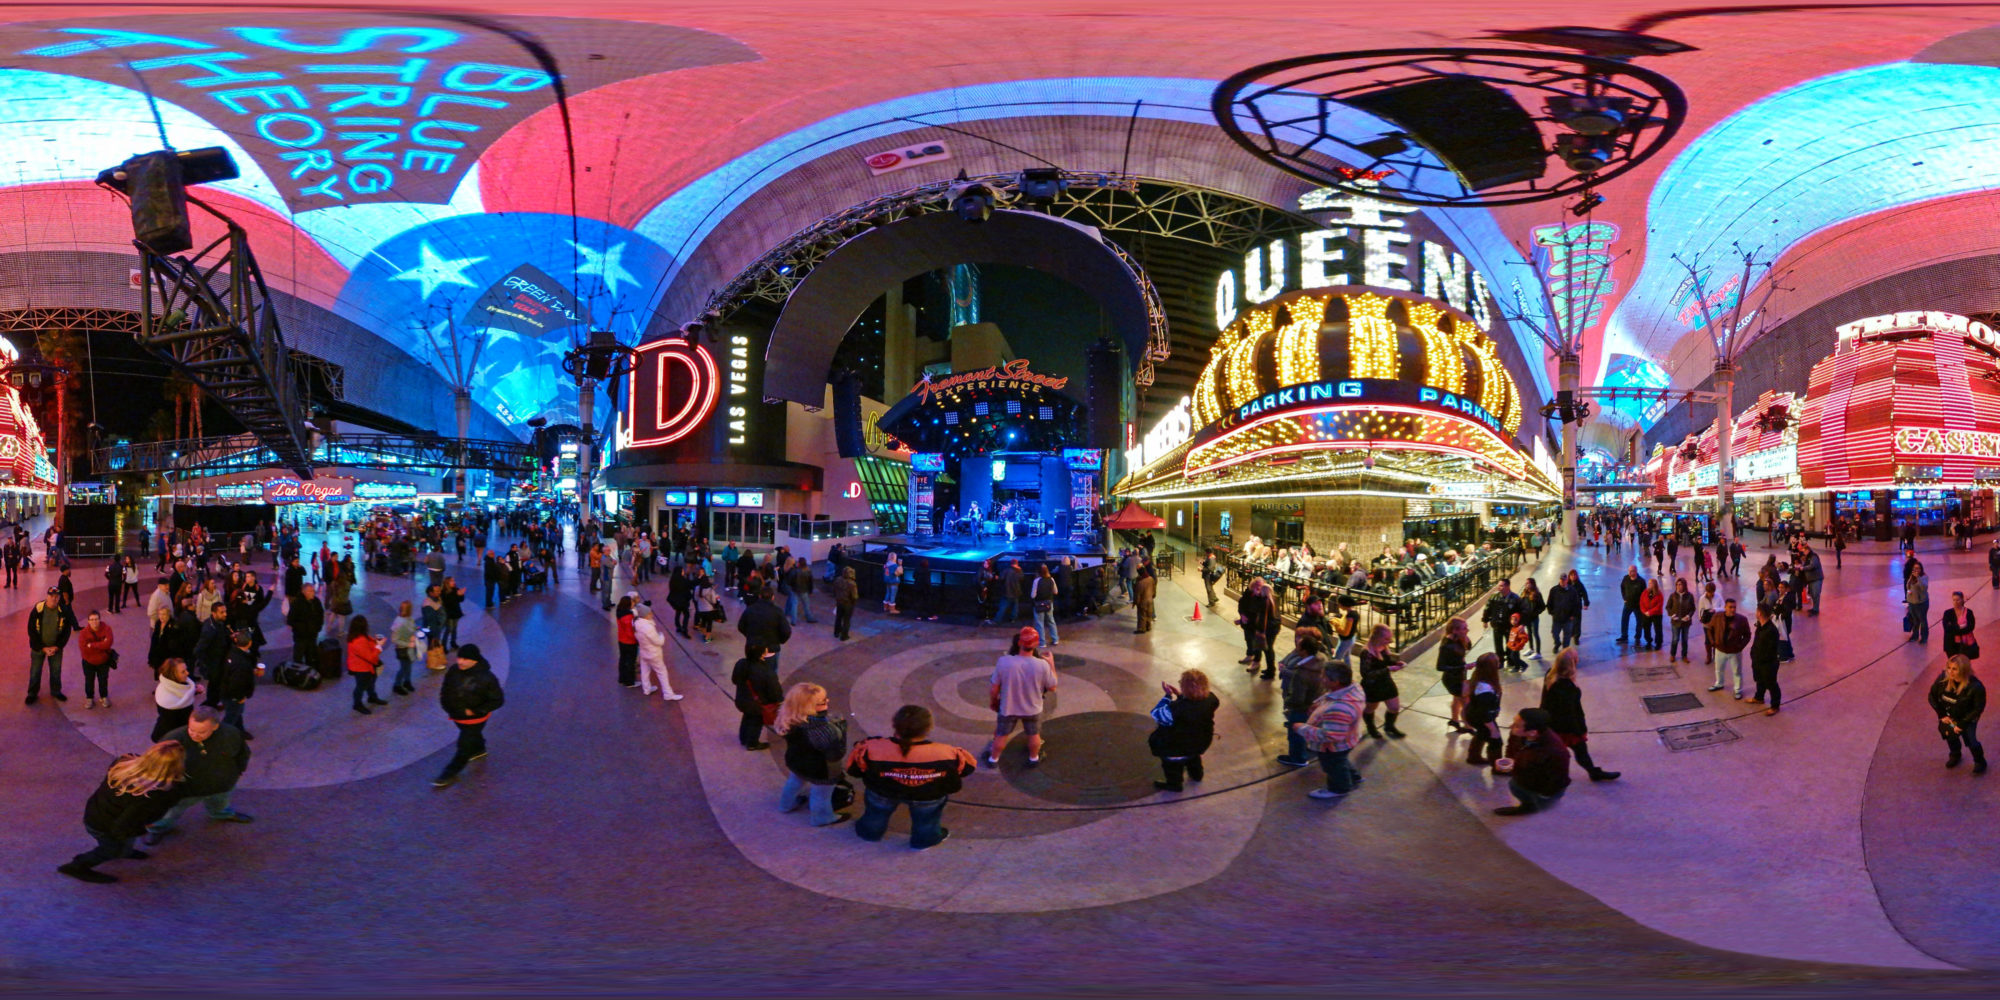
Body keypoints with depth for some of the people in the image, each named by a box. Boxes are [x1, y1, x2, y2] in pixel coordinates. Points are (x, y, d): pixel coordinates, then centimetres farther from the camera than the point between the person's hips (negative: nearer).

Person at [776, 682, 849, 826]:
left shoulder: (790, 717, -23)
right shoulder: (820, 729, -47)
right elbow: (837, 752, -35)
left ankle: (787, 804, 65)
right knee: (821, 795, 25)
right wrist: (840, 727, -26)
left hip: (795, 761, 7)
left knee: (795, 781, 37)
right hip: (820, 770, -7)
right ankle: (823, 817, 53)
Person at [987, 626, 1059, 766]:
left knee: (1001, 735, 25)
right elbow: (1052, 687, -11)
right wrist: (1051, 663, -1)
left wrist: (994, 702, 5)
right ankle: (1034, 758, 49)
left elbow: (994, 689, -16)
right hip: (1032, 709, 0)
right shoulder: (1043, 665, -29)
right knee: (1034, 735, 28)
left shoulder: (1003, 662, -29)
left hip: (1007, 708, 0)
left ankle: (993, 759, 45)